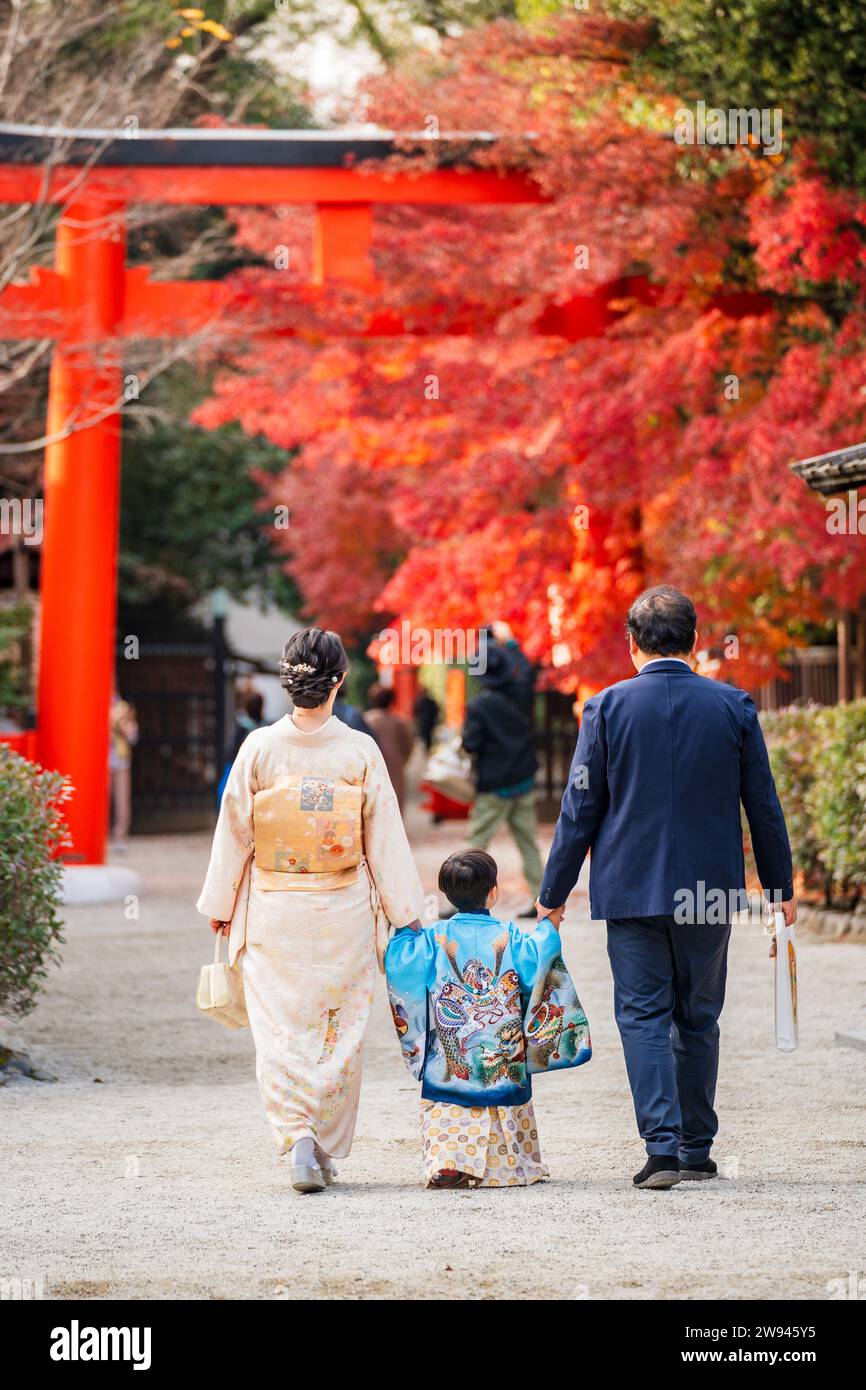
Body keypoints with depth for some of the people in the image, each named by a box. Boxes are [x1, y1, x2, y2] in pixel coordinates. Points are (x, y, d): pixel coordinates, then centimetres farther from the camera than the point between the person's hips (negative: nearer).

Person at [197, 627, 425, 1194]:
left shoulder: (259, 748, -7)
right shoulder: (361, 752, -7)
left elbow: (234, 833, 0)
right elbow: (385, 839, -3)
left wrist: (221, 907, 12)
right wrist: (405, 913, 6)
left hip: (272, 913, 0)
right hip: (344, 914, 0)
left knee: (281, 1030, 4)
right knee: (339, 1030, 11)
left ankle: (298, 1138, -13)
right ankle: (326, 1151, 16)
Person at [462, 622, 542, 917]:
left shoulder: (478, 706, -16)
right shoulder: (520, 693, 0)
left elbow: (470, 745, -16)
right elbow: (526, 669, 22)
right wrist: (509, 641, 30)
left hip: (494, 785, -5)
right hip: (524, 782, 5)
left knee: (476, 844, -2)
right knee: (528, 844, 10)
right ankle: (540, 900, 10)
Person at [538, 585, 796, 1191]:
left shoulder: (608, 707, -5)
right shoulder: (733, 706, -1)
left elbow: (580, 808, -3)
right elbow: (764, 805, 4)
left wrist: (554, 893, 6)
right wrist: (781, 887, 15)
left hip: (633, 887, -2)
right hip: (710, 891, 2)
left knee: (643, 1015, 2)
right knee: (698, 1018, 13)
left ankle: (663, 1145, -11)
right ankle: (697, 1148, 17)